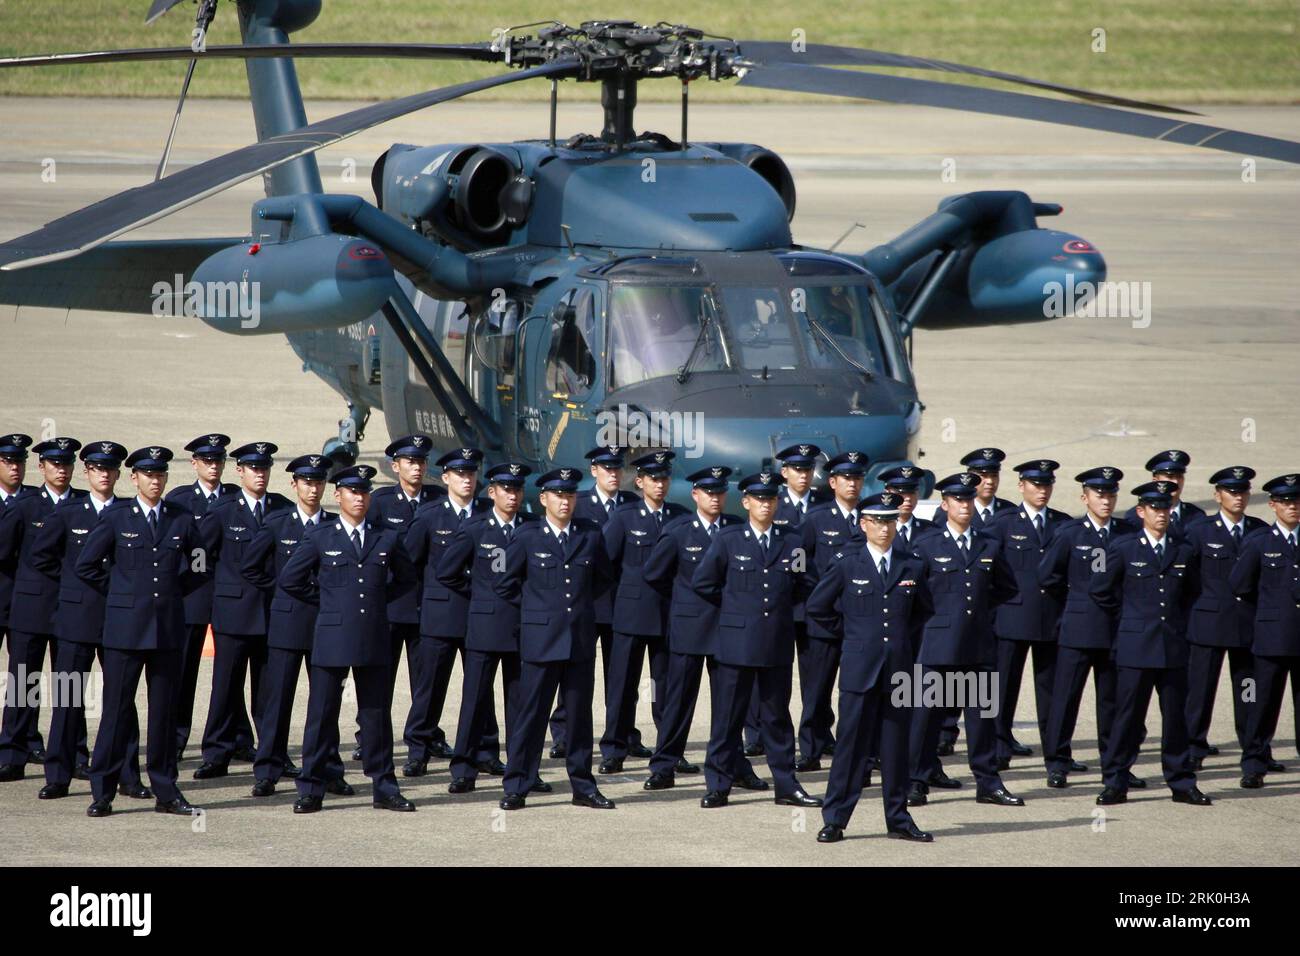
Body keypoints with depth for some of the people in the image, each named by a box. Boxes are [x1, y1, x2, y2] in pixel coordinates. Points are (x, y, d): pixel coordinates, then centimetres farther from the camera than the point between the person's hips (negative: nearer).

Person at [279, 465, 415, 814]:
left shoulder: (388, 538, 8)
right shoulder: (320, 539, 3)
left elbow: (406, 574, 23)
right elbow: (289, 580, 7)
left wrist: (381, 600, 14)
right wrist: (326, 600, 7)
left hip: (375, 639, 2)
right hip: (332, 638, -2)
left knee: (377, 715, 6)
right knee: (322, 715, 0)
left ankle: (384, 788, 11)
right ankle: (311, 790, 5)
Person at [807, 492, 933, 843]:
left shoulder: (911, 568, 7)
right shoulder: (846, 566, -1)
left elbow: (923, 609, 23)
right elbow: (816, 607, 6)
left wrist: (900, 633, 13)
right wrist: (849, 633, 7)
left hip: (899, 668, 3)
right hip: (860, 668, -3)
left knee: (895, 746, 7)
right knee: (852, 745, -3)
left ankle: (898, 820, 14)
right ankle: (834, 820, 3)